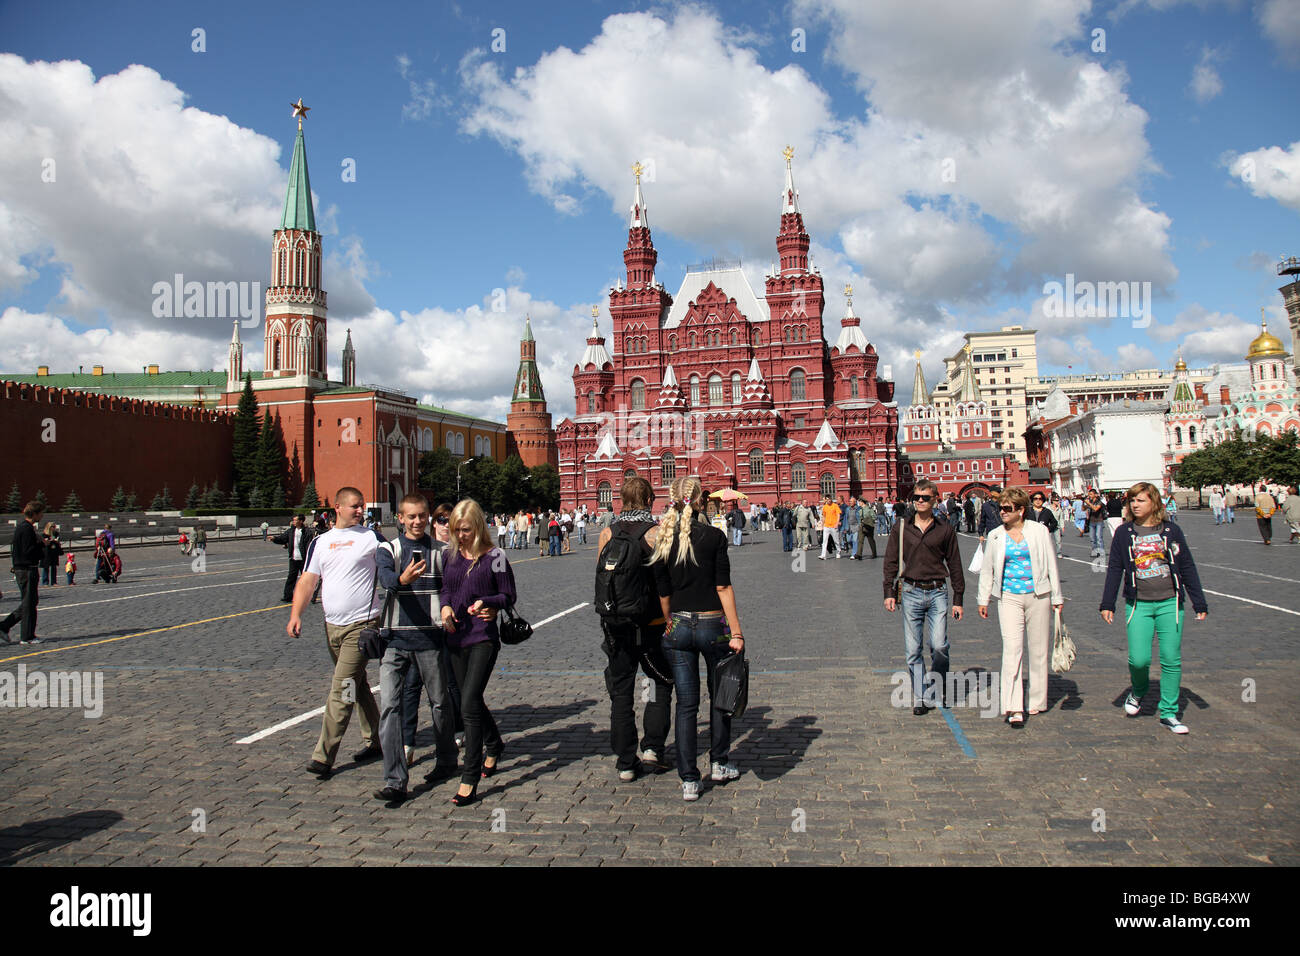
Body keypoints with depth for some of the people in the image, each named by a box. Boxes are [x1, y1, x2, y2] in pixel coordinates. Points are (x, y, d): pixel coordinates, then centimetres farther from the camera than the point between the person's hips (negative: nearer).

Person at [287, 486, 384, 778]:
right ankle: (376, 741, 29)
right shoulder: (320, 542, 11)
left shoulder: (371, 537, -2)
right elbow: (307, 580, 7)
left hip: (362, 625, -5)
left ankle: (323, 756, -2)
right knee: (358, 687, 16)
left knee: (341, 692, -8)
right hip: (332, 625, 5)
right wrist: (295, 615, -5)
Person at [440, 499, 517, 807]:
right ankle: (494, 746, 46)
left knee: (469, 704, -14)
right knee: (472, 701, 18)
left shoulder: (494, 556, -7)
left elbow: (509, 596, -4)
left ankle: (470, 781, -8)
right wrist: (445, 606, -2)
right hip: (456, 637, 6)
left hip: (484, 637, -6)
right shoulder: (452, 556, 7)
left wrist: (486, 602, -21)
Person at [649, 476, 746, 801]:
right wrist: (736, 632, -7)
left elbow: (663, 592, 4)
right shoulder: (713, 536, -10)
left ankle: (689, 780, 10)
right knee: (719, 696, 19)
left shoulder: (663, 541, 0)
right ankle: (719, 764, 29)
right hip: (712, 625, -2)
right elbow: (723, 587, -11)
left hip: (678, 627, 3)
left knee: (686, 704, 8)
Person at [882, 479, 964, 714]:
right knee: (913, 650, 2)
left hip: (938, 593, 0)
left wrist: (958, 600, 8)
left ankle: (940, 685, 19)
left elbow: (954, 565, 9)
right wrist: (888, 592, -1)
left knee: (939, 645, -8)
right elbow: (891, 562, 7)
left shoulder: (945, 530, 5)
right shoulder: (902, 529, 4)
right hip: (911, 593, 1)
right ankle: (919, 697, 12)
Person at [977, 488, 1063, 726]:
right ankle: (1014, 708, -13)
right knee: (1012, 649, -11)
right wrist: (983, 599, 11)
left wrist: (1057, 598, 5)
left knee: (1038, 650, 7)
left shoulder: (1040, 531, 1)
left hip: (1038, 596, 0)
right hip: (1009, 597, 0)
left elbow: (1052, 565, 6)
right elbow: (987, 569, 13)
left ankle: (1037, 701, 24)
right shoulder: (995, 536, 6)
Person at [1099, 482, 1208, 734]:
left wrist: (1199, 603, 6)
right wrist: (1107, 604, 1)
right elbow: (1115, 569, 5)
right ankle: (1138, 691, 24)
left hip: (1170, 603, 0)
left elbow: (1187, 567, 8)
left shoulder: (1171, 531, 3)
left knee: (1171, 659, 0)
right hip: (1139, 605, 0)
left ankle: (1168, 713, 13)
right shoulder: (1124, 533, 4)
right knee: (1139, 659, -8)